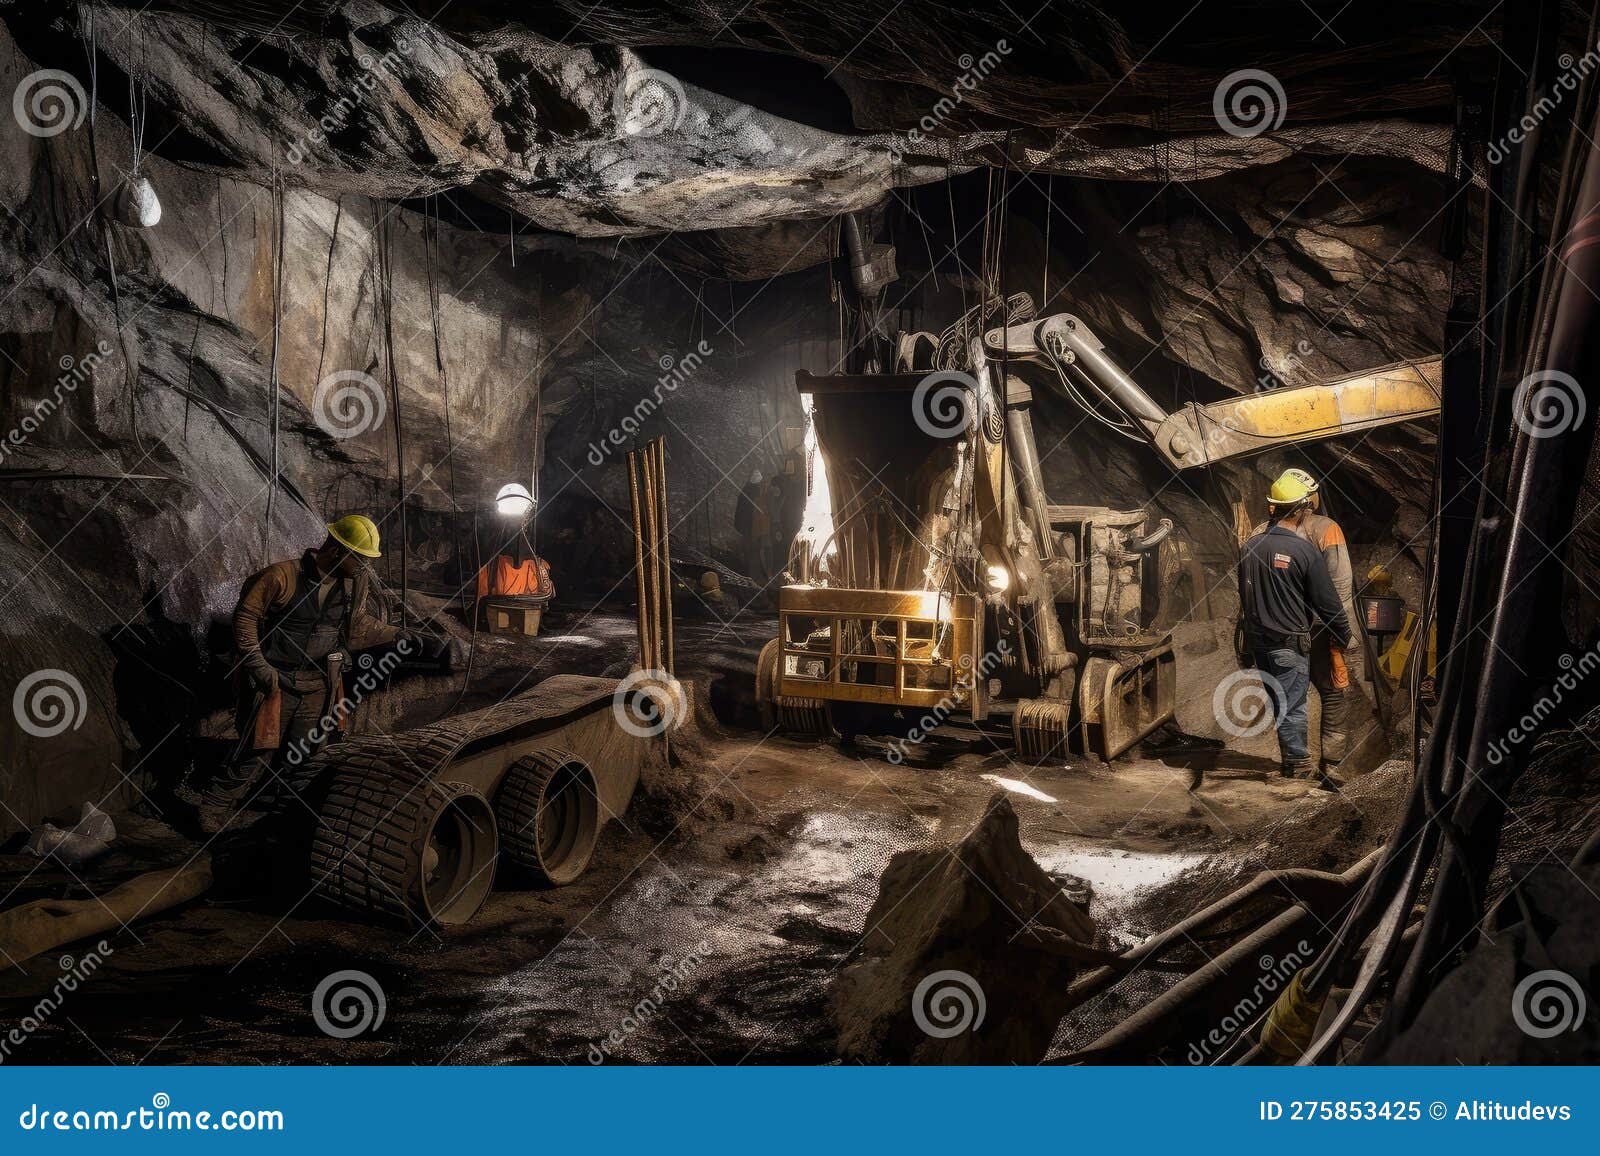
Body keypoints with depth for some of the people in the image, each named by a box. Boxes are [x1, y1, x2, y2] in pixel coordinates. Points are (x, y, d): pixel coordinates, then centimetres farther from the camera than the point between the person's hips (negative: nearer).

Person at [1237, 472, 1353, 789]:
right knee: (1292, 706, 1)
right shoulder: (1305, 550, -16)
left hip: (1258, 640, 6)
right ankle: (1300, 764, 9)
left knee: (1280, 701, 17)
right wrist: (1343, 636, 4)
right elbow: (1327, 601, -9)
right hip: (1289, 642, -6)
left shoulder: (1249, 547, 2)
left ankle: (1295, 759, 27)